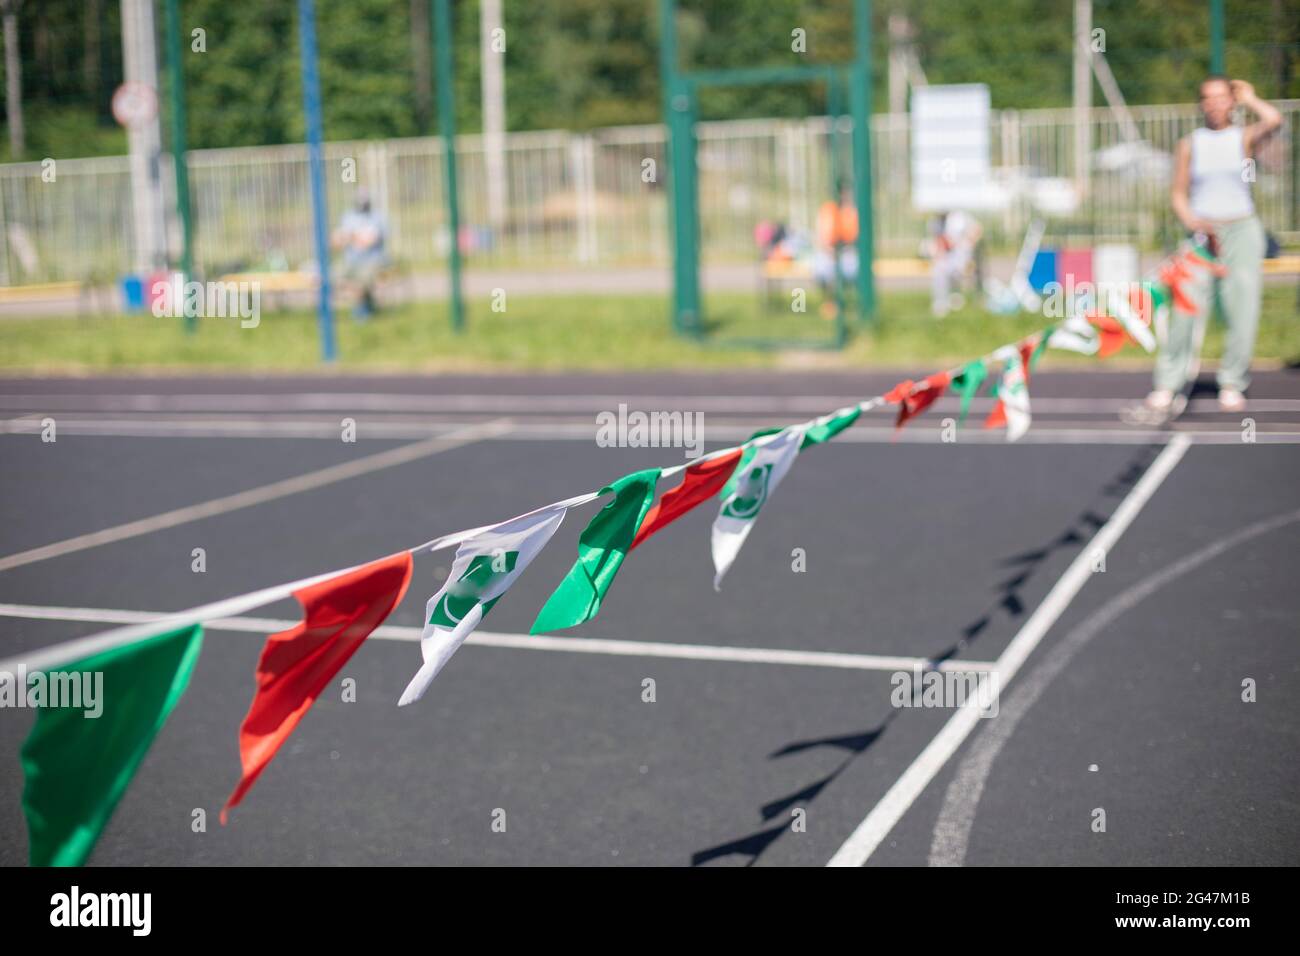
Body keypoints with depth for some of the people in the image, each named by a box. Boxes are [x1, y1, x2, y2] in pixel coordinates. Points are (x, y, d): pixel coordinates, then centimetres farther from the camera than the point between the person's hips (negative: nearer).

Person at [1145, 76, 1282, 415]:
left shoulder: (1244, 138, 6)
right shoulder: (1189, 144, 9)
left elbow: (1273, 120, -16)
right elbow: (1178, 193, 8)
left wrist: (1249, 99, 2)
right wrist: (1193, 223, -11)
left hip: (1241, 231, 0)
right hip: (1203, 232, 0)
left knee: (1242, 308, -4)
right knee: (1187, 308, -11)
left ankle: (1232, 385, 8)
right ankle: (1168, 386, -9)